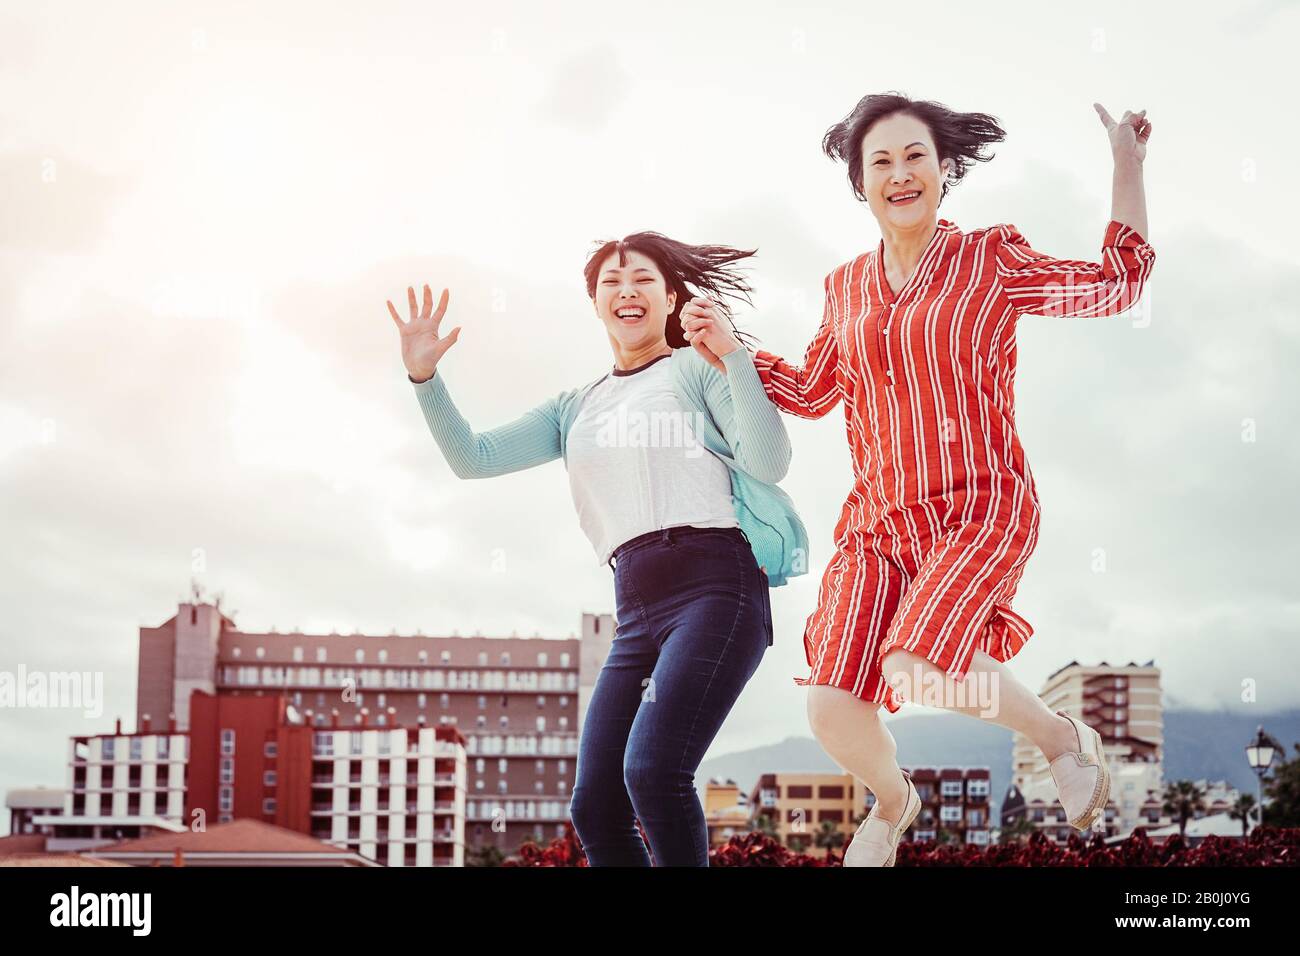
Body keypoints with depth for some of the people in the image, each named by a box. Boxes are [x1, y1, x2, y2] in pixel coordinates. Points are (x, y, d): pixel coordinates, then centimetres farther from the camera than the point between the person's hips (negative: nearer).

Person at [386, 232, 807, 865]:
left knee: (652, 770, -26)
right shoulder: (576, 408, 25)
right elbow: (474, 458, 18)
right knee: (595, 808, -1)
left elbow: (769, 462, -5)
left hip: (715, 585, -6)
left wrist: (735, 357, -16)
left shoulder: (696, 367, 9)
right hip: (637, 610, 6)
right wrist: (424, 376, 5)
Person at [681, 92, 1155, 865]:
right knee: (831, 708, -7)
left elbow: (1118, 285, 6)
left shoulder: (991, 262, -2)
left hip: (980, 510, -5)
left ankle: (1062, 737, 0)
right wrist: (727, 346, 9)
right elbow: (811, 392, 22)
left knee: (914, 670, -30)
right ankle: (893, 802, 29)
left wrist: (1129, 163, 3)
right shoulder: (848, 288, 10)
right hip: (879, 519, 5)